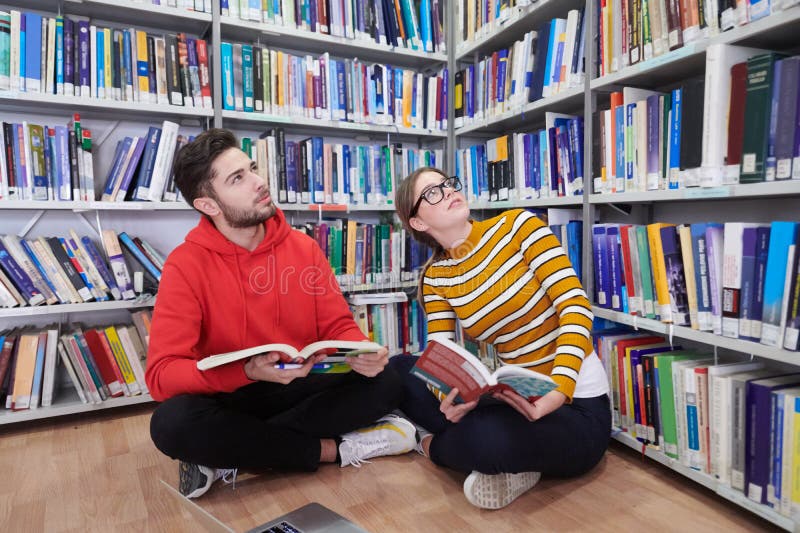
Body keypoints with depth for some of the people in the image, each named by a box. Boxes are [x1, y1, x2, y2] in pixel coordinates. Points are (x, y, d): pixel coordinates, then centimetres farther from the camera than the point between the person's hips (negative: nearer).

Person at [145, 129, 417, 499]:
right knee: (172, 422, -34)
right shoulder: (185, 266, -13)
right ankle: (334, 448, -18)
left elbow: (337, 324, -2)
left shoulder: (303, 247, -3)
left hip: (299, 388, 3)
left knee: (383, 384, -20)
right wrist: (249, 372, -35)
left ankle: (231, 455, -19)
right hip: (230, 397, -2)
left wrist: (362, 353, -26)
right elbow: (162, 373, -19)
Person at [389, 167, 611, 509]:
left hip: (576, 404, -5)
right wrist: (450, 400, -27)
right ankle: (502, 458, -9)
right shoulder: (436, 277, 1)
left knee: (481, 438, -34)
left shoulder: (517, 225, -10)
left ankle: (437, 446, 4)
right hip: (515, 397, 5)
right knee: (398, 371, -2)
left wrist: (558, 393, -30)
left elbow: (575, 306, -16)